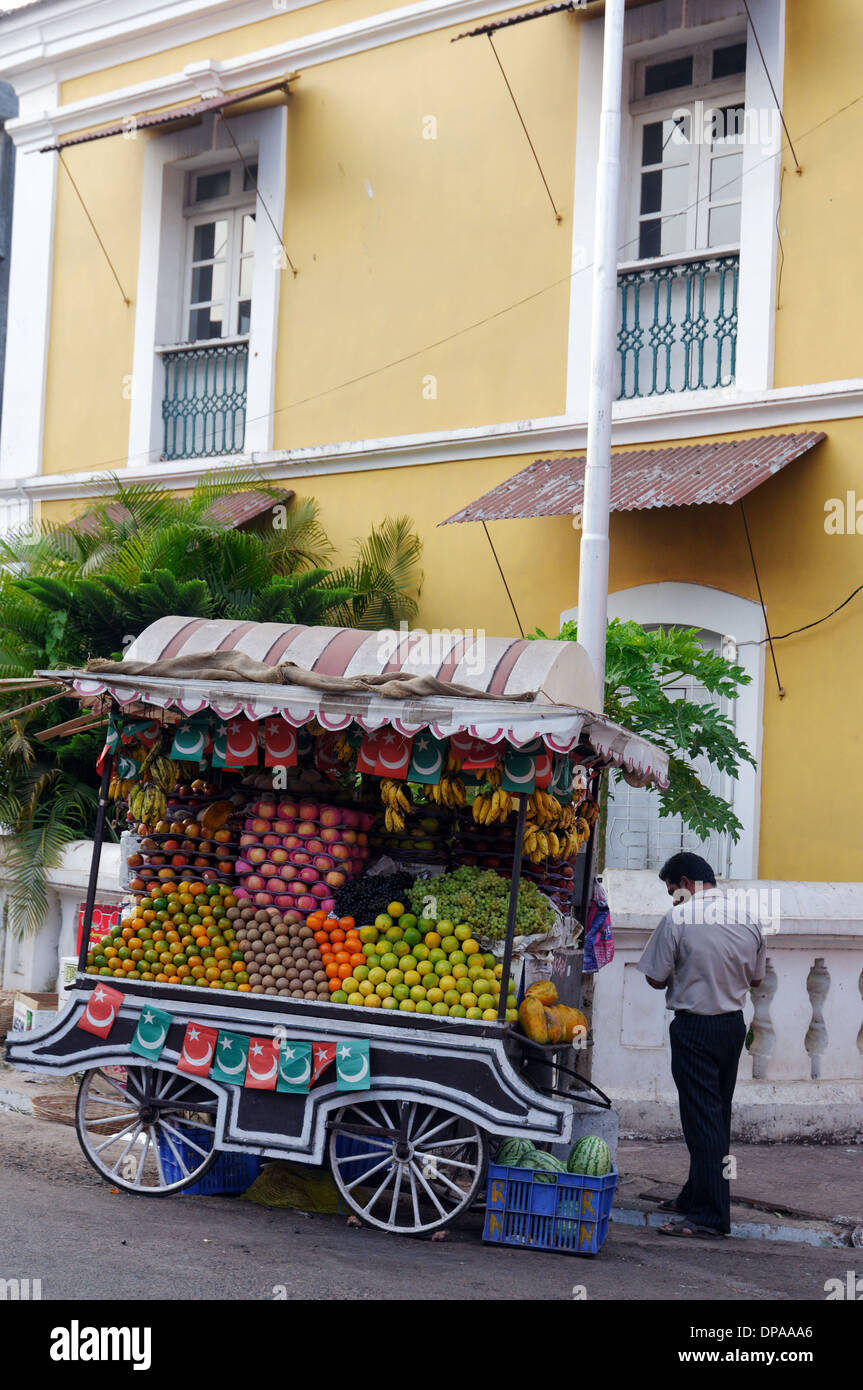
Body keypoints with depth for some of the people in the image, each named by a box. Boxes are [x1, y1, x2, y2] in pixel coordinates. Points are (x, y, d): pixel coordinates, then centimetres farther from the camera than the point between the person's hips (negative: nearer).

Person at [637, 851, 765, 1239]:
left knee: (701, 1119, -4)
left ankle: (710, 1214, -5)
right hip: (734, 1023, 7)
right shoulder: (747, 916, 4)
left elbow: (656, 977, -9)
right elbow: (755, 978, 12)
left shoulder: (678, 919, -14)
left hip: (694, 1027, -6)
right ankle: (695, 1196, 27)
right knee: (717, 1116, 16)